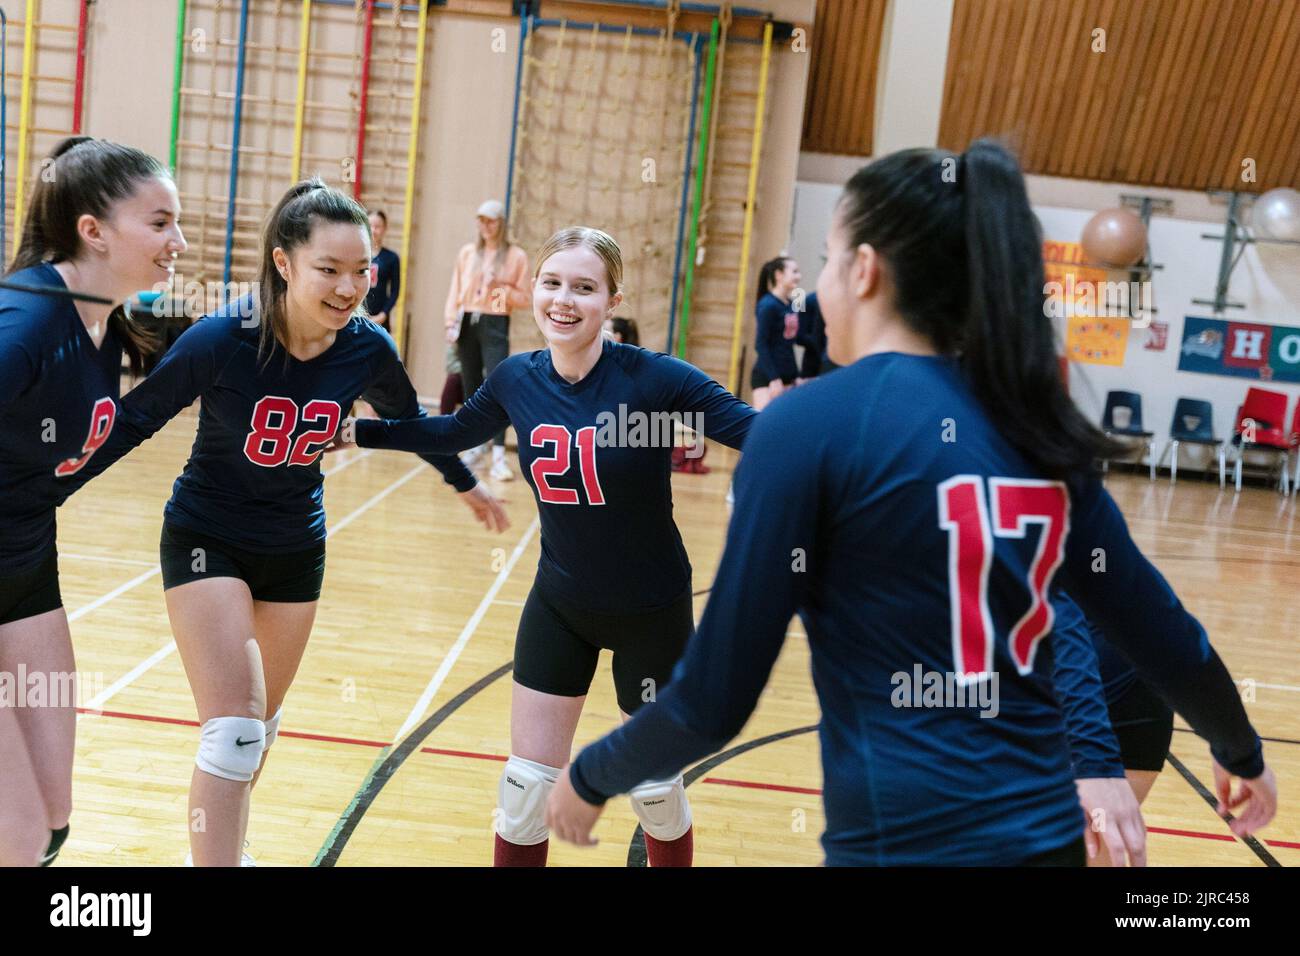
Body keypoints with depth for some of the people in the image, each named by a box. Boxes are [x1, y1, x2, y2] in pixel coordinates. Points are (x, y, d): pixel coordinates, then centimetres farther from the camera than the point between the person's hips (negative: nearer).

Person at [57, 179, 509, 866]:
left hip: (296, 551, 4)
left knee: (261, 723, 20)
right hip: (207, 542, -4)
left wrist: (465, 483, 19)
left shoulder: (368, 350, -15)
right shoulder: (223, 338, -25)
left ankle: (224, 838, 45)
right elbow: (135, 418, -14)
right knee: (233, 731, -15)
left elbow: (411, 422, 6)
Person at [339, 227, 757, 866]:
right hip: (559, 605, 3)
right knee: (526, 786, 9)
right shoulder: (517, 379, -8)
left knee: (656, 792, 12)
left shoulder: (654, 377, -22)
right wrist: (356, 431, 9)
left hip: (651, 610, -3)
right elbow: (455, 432, 12)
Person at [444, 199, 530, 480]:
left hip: (495, 325, -4)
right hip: (467, 322, 4)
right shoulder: (467, 252, 10)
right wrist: (451, 321, 3)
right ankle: (475, 446, 22)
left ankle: (498, 457, -16)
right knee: (471, 387, 8)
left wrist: (501, 288, -14)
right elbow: (455, 290, 12)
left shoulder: (517, 256, 1)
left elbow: (525, 298, 1)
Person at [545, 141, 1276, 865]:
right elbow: (1165, 638, 12)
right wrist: (1242, 752, 31)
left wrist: (591, 778, 7)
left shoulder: (810, 424, -12)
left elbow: (714, 700, -10)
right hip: (1048, 835, 6)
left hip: (907, 840, -6)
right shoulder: (1038, 431, 4)